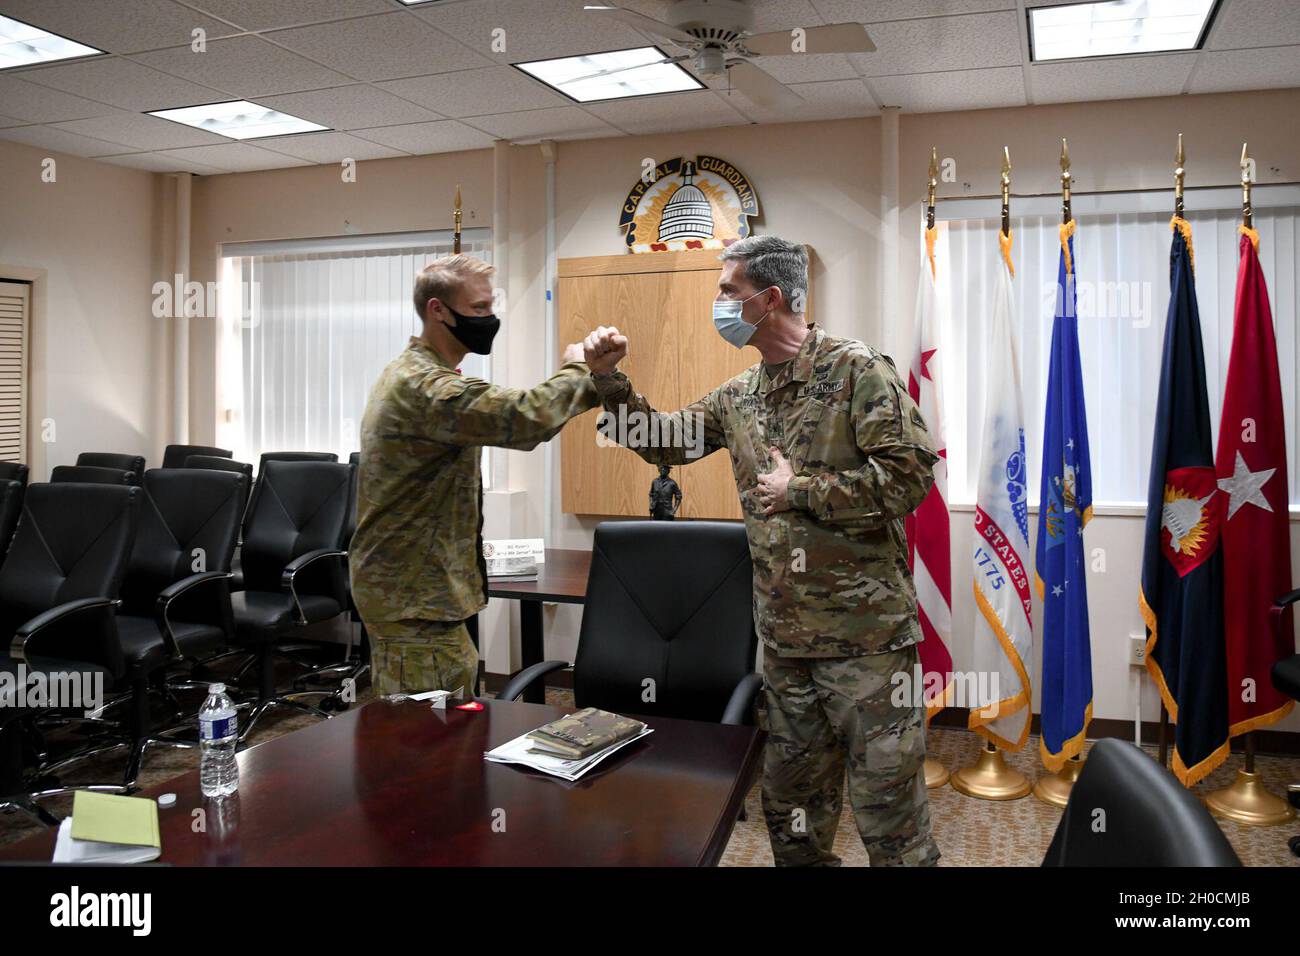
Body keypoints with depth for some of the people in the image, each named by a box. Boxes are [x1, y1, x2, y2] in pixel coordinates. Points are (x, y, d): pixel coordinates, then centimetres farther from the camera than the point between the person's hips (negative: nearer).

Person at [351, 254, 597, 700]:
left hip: (401, 590, 11)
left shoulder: (409, 373, 14)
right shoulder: (426, 386, -22)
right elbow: (528, 417, -32)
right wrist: (576, 370, -15)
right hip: (415, 600, -11)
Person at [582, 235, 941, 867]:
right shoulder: (739, 397, 10)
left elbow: (910, 474, -18)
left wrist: (800, 490, -14)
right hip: (785, 637, 7)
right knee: (791, 805, 19)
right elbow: (664, 441, 18)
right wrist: (610, 380, 6)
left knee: (889, 814, 3)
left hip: (865, 632, -6)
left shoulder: (857, 371, -11)